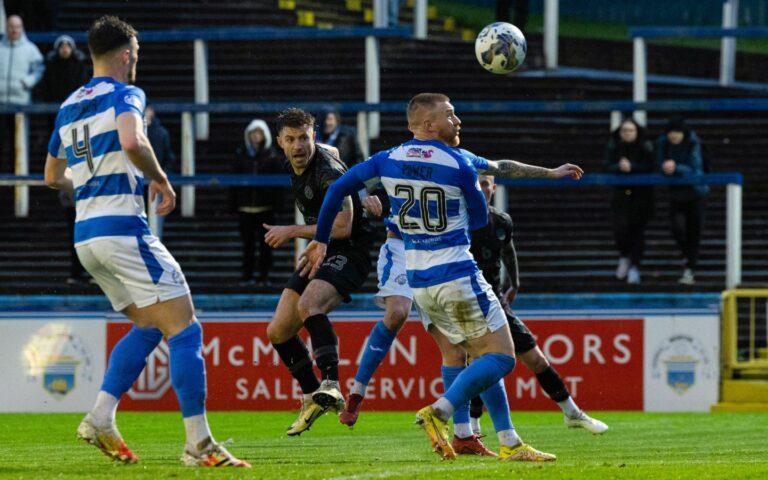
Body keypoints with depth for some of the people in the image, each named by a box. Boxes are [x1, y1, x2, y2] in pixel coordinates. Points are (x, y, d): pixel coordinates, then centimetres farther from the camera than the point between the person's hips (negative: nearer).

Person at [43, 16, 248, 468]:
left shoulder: (69, 106, 17)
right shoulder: (124, 95, -6)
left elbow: (53, 176, 28)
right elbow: (132, 142, -28)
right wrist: (161, 178, -11)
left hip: (85, 235, 8)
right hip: (123, 228, -8)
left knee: (149, 327, 19)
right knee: (185, 330, -5)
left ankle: (101, 417, 5)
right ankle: (199, 444, -12)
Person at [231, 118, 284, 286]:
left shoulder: (272, 155, 1)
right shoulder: (241, 154, 5)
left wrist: (277, 201, -7)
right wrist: (234, 203, 0)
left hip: (266, 207, -1)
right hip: (245, 207, 1)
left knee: (265, 242, 2)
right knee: (247, 242, 6)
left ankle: (264, 275, 8)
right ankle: (247, 276, 11)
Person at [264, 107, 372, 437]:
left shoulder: (328, 172, -21)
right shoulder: (296, 167, 6)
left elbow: (342, 226, -27)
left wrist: (292, 232, -20)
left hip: (349, 252, -10)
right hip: (320, 253, 10)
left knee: (308, 305, -37)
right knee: (278, 332, 6)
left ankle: (330, 385, -43)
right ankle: (312, 399, 22)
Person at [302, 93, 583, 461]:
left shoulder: (388, 160, 5)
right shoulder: (459, 163, -10)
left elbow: (337, 189, 8)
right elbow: (479, 219, 2)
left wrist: (321, 240, 17)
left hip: (418, 282, 7)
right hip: (457, 277, -7)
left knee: (482, 358, 15)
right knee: (501, 358, -3)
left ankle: (510, 444, 9)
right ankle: (439, 412, -21)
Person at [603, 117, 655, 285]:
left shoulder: (645, 147, -6)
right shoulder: (613, 146, 0)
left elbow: (650, 167, -13)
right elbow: (606, 166, -6)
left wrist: (631, 167, -24)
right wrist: (619, 167, -25)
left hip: (641, 194, -2)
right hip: (621, 193, 2)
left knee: (637, 229, -6)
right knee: (620, 227, -9)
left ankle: (634, 267, 0)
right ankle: (624, 256, 20)